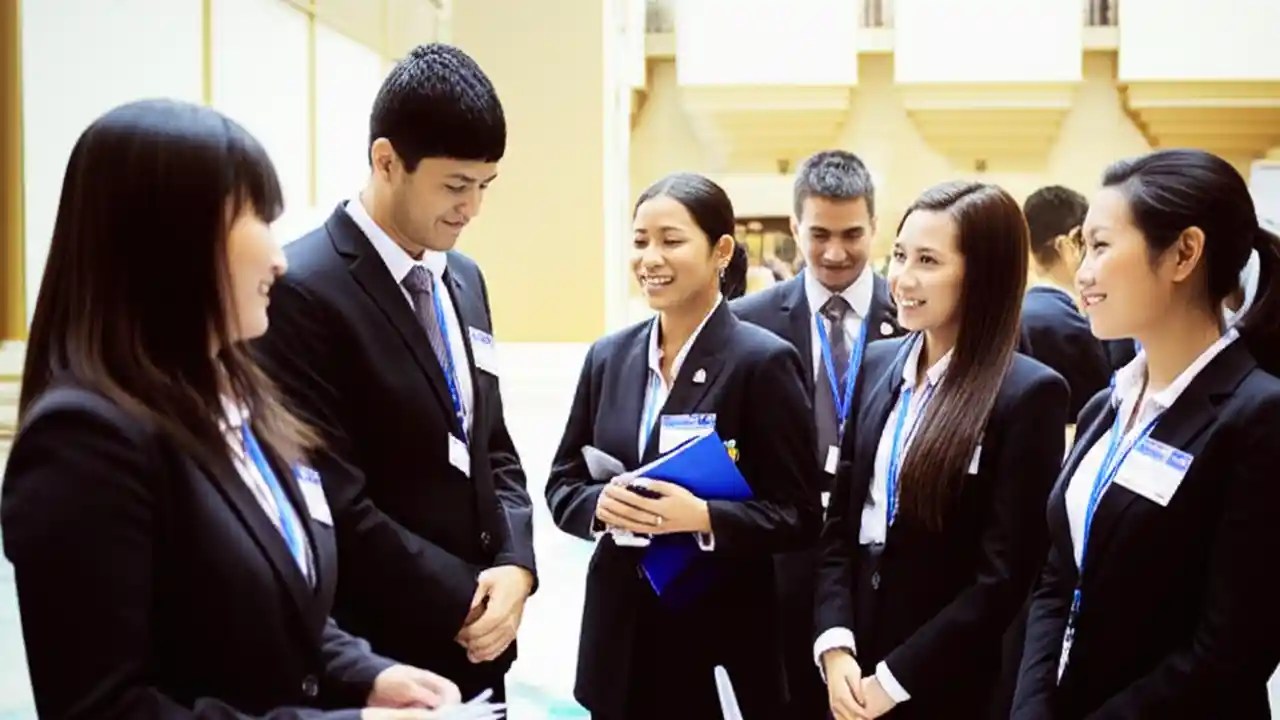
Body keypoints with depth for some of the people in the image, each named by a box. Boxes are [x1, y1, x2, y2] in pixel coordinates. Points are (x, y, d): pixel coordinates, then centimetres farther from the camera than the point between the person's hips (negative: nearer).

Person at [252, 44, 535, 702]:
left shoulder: (464, 279, 8)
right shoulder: (303, 290, -17)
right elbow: (335, 505, -19)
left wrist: (514, 566, -4)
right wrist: (462, 603, -13)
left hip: (474, 644, 7)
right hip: (376, 656, -7)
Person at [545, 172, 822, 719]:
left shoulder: (763, 362, -10)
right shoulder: (608, 356, 5)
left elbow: (798, 516, -9)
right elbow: (562, 485, 10)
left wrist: (704, 517, -24)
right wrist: (602, 504, -11)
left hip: (724, 633, -4)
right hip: (620, 631, 4)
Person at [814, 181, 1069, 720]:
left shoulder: (1030, 393, -14)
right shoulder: (876, 365, 3)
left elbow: (1006, 578, -15)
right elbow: (839, 522, 5)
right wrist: (834, 644, -7)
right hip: (856, 667, 5)